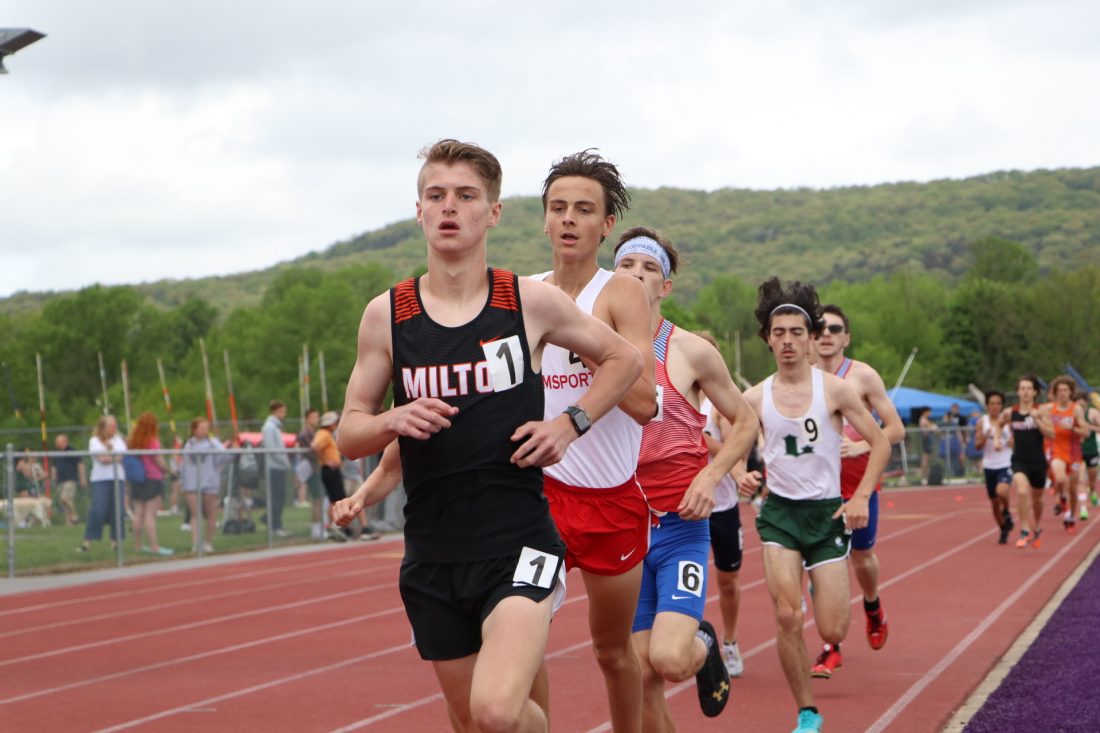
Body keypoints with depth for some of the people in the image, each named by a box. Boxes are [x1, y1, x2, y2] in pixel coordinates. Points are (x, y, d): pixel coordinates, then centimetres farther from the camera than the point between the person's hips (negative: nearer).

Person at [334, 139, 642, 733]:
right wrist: (393, 421, -14)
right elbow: (348, 434, 7)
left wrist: (571, 424, -2)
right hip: (431, 554, 3)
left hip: (519, 543, -3)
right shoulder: (386, 315, 2)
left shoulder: (531, 302, -2)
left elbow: (623, 359, 14)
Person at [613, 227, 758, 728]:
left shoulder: (691, 352, -1)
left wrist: (711, 475, -8)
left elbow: (744, 423, 8)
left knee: (669, 659, -18)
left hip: (679, 524, -2)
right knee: (640, 676, 1)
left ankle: (704, 645, 18)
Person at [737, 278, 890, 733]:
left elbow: (881, 443, 0)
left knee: (832, 632, -3)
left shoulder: (835, 389, -5)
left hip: (828, 511, -1)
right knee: (787, 617, -17)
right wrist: (743, 476, -14)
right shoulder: (755, 399, -1)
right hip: (779, 512, 1)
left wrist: (861, 496, -10)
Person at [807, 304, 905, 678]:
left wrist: (860, 446, -21)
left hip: (859, 481, -1)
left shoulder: (863, 376, -6)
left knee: (862, 557, 13)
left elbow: (896, 429, -6)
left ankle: (873, 607, 46)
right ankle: (830, 648, -4)